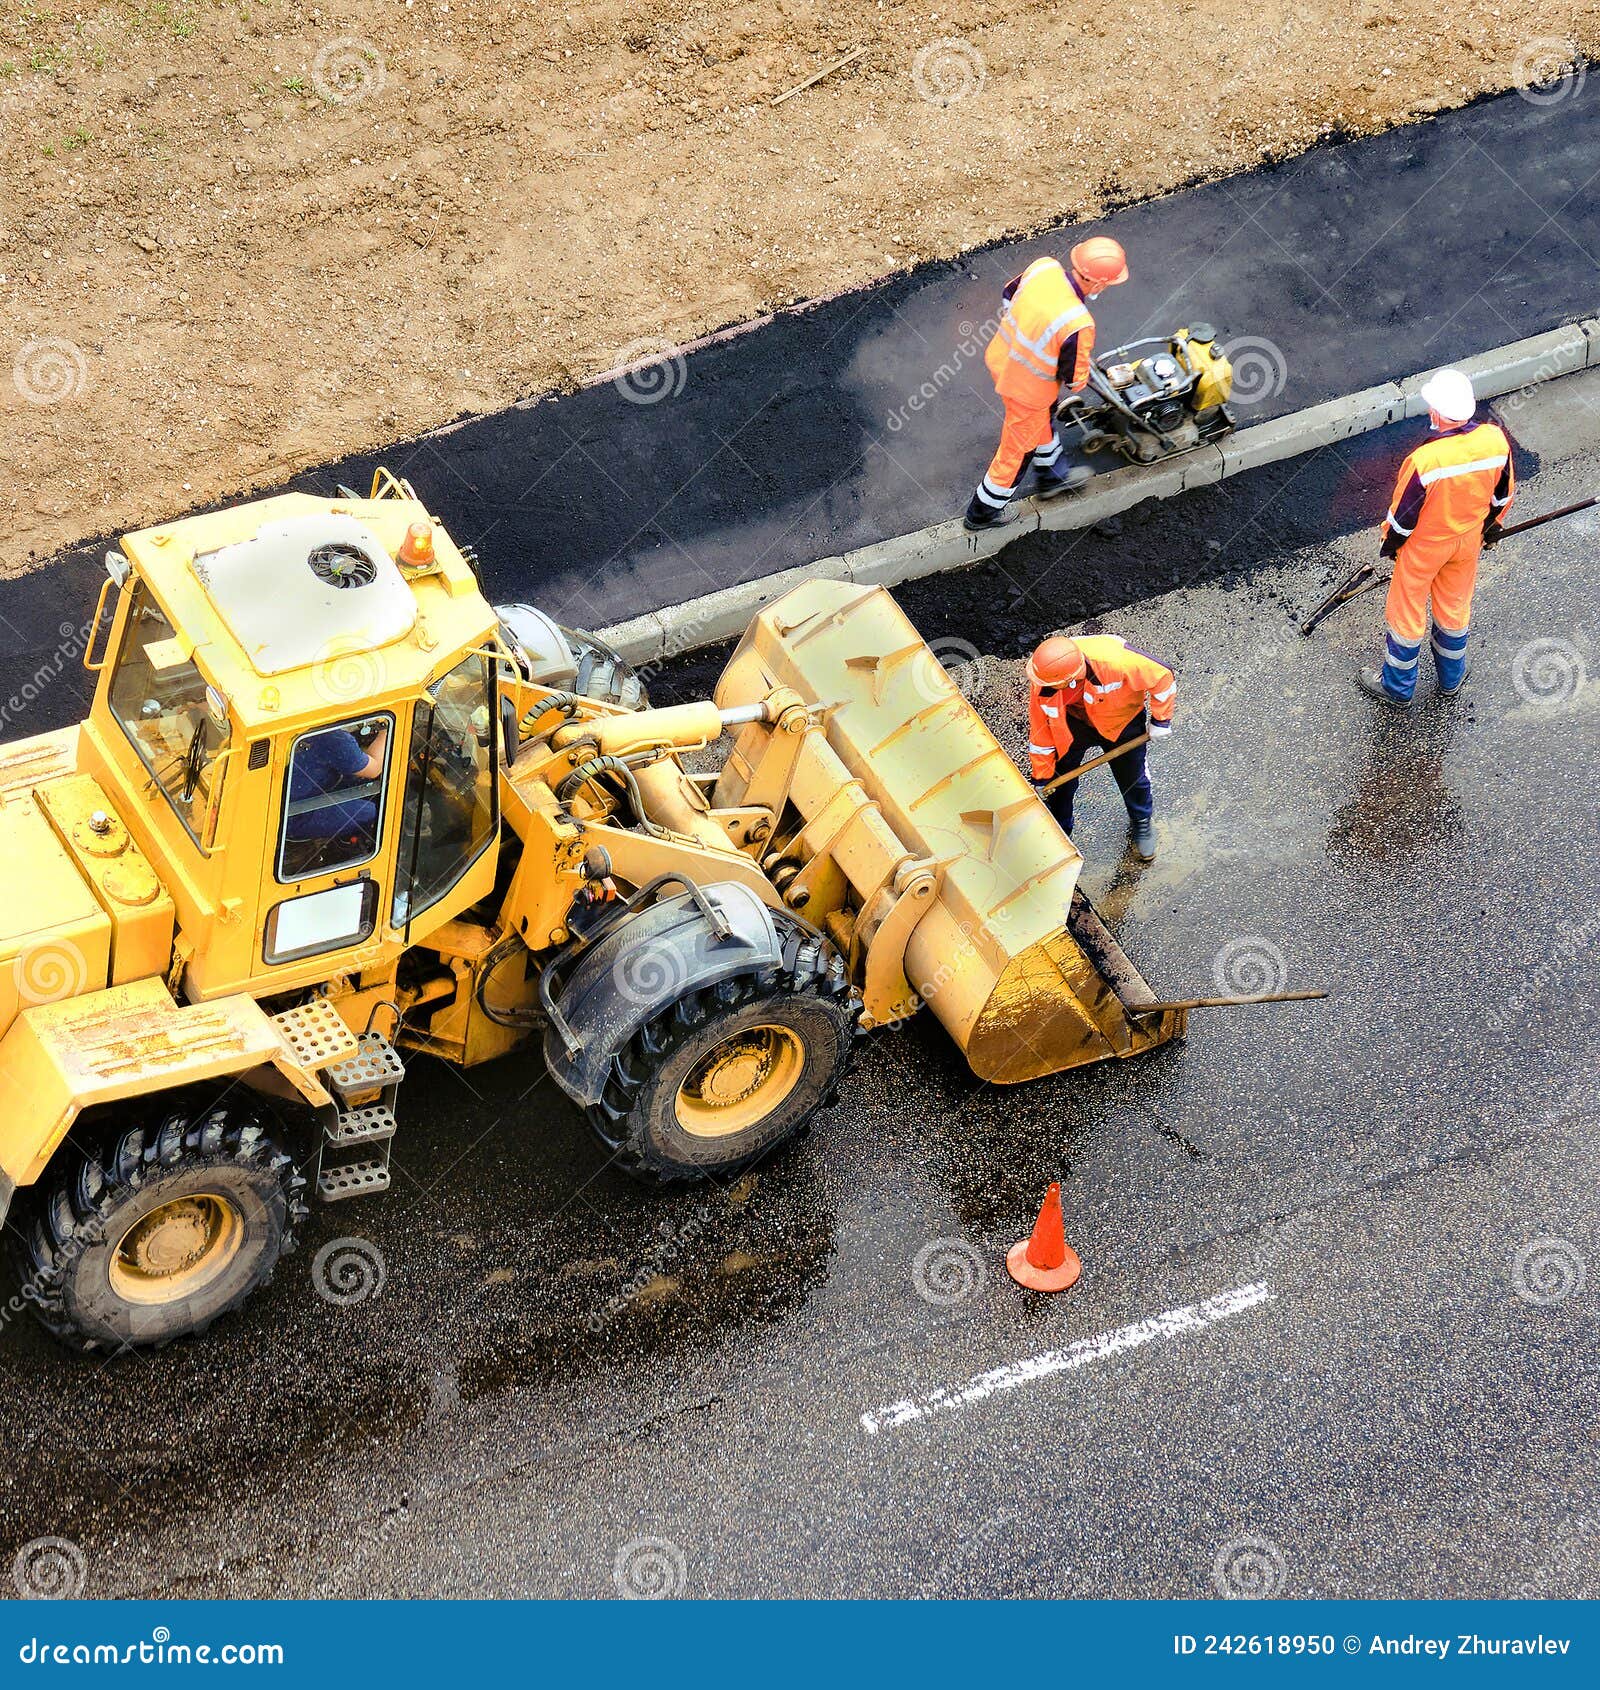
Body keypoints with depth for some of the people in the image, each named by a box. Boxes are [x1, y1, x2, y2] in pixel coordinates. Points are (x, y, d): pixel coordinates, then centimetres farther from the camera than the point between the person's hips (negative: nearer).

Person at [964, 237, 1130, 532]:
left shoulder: (1043, 267, -21)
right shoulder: (1078, 326, -39)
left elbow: (1008, 294, 0)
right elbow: (1075, 378, -22)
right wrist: (1085, 377, 1)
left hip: (1001, 357, 7)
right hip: (1027, 388, -7)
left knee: (1045, 416, 34)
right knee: (1018, 451, 20)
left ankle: (1052, 476, 60)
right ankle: (983, 512, 42)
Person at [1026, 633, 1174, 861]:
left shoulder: (1114, 661, -44)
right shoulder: (1043, 684, -32)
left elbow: (1162, 677, -28)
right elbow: (1041, 727, -16)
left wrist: (1161, 720, -18)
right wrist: (1041, 775, -9)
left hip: (1122, 723, -1)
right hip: (1074, 721, 1)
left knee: (1132, 777, 13)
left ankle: (1142, 822, 45)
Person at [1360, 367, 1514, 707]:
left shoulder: (1424, 461, -38)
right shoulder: (1496, 440, -23)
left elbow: (1404, 513, -21)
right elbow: (1503, 492, -3)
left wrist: (1391, 541, 0)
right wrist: (1491, 524, 17)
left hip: (1425, 545, -5)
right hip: (1469, 538, 5)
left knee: (1406, 613, 18)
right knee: (1455, 608, 27)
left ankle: (1398, 688, 38)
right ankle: (1451, 680, 48)